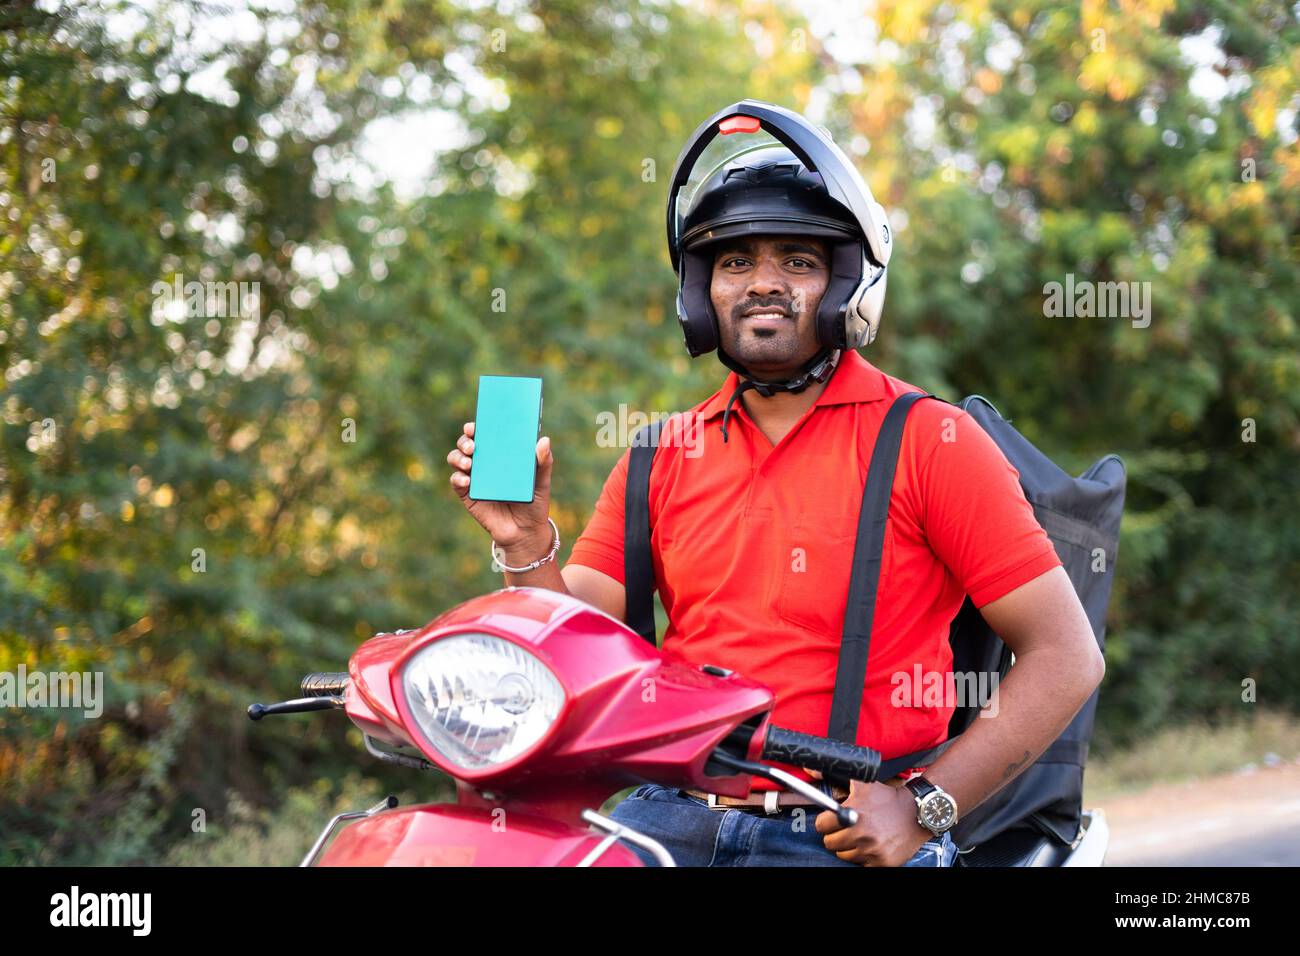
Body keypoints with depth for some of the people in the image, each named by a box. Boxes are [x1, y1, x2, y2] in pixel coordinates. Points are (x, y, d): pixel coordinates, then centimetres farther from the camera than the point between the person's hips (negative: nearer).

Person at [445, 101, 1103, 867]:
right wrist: (525, 542, -7)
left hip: (848, 834, -3)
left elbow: (1067, 657, -6)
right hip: (673, 818, 3)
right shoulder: (662, 457, 13)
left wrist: (924, 804, -13)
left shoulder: (929, 441, -2)